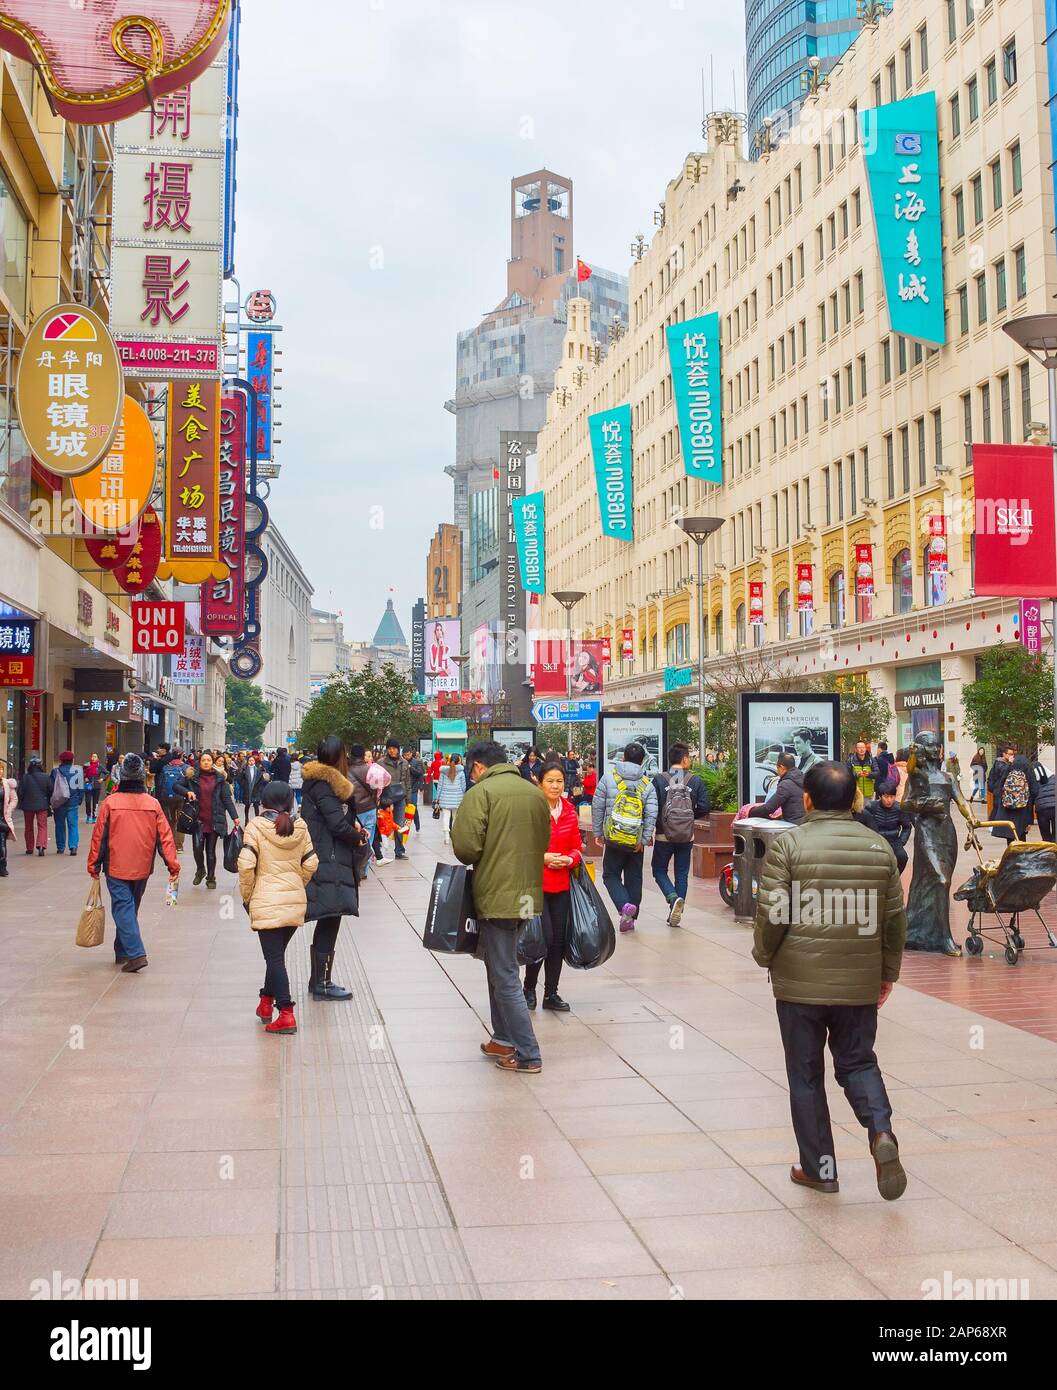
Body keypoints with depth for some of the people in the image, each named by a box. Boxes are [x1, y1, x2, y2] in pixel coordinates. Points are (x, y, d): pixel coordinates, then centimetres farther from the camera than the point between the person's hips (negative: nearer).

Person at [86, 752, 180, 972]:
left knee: (123, 908, -2)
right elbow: (165, 836, -3)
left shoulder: (110, 803, -10)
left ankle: (136, 954, -16)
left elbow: (99, 836, -5)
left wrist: (94, 865, 5)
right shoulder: (153, 804, -3)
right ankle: (122, 952, 30)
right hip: (142, 868, 4)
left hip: (117, 867, -3)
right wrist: (172, 864, 1)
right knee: (131, 908, 19)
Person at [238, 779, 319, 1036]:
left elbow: (246, 865, -15)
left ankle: (286, 1014, -9)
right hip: (296, 900, 5)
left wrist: (246, 896, -2)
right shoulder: (300, 827, 3)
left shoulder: (256, 827, -9)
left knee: (275, 957, -2)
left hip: (267, 902, -5)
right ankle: (267, 1002, 32)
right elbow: (310, 864, 3)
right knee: (277, 954, 20)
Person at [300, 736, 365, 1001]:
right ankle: (322, 984, -2)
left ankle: (318, 980, 22)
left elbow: (340, 815, 19)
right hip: (329, 862, -10)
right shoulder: (322, 784, -15)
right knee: (329, 922, -6)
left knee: (327, 923, 15)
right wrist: (359, 838, -3)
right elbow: (337, 824, -19)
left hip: (329, 858, 10)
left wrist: (354, 823, 0)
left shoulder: (321, 780, 15)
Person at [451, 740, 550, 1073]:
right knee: (500, 967, 22)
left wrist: (476, 860, 3)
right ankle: (504, 1039, 28)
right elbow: (543, 842, 15)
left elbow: (465, 847, -18)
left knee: (505, 977, 0)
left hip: (496, 895, -7)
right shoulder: (536, 793, 10)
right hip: (528, 893, 7)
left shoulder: (481, 793, -12)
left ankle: (527, 1055, 1)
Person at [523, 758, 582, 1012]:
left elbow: (577, 847, 15)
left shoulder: (570, 811, 8)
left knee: (559, 940, 8)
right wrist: (543, 857, -16)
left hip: (561, 884, 6)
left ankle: (551, 993, 21)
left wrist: (570, 859, -5)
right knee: (545, 937, -10)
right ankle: (529, 988, 13)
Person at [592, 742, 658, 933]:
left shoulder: (609, 777, -4)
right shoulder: (647, 785, -1)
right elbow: (651, 814, -10)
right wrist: (644, 839, -8)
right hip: (636, 840, 2)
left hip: (613, 838, -1)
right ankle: (630, 918, 15)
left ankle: (624, 905, -15)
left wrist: (597, 831, 5)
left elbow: (597, 806, -3)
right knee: (634, 878, 13)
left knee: (610, 875, 9)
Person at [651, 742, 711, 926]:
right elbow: (705, 807, -6)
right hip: (687, 837, 2)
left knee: (659, 870, 12)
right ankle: (676, 913, 13)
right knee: (682, 874, 12)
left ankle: (673, 897, -13)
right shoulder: (696, 781, -3)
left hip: (664, 835, -2)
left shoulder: (659, 780, -8)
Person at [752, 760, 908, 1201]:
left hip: (800, 982, -3)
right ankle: (881, 1131, -6)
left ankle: (819, 1167, 16)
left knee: (806, 1074, 10)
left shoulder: (789, 844, -10)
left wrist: (765, 957, 6)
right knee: (858, 1062, 18)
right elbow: (895, 917, 8)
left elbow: (771, 914, -12)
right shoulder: (878, 847, 3)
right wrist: (888, 972, 19)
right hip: (860, 983, 3)